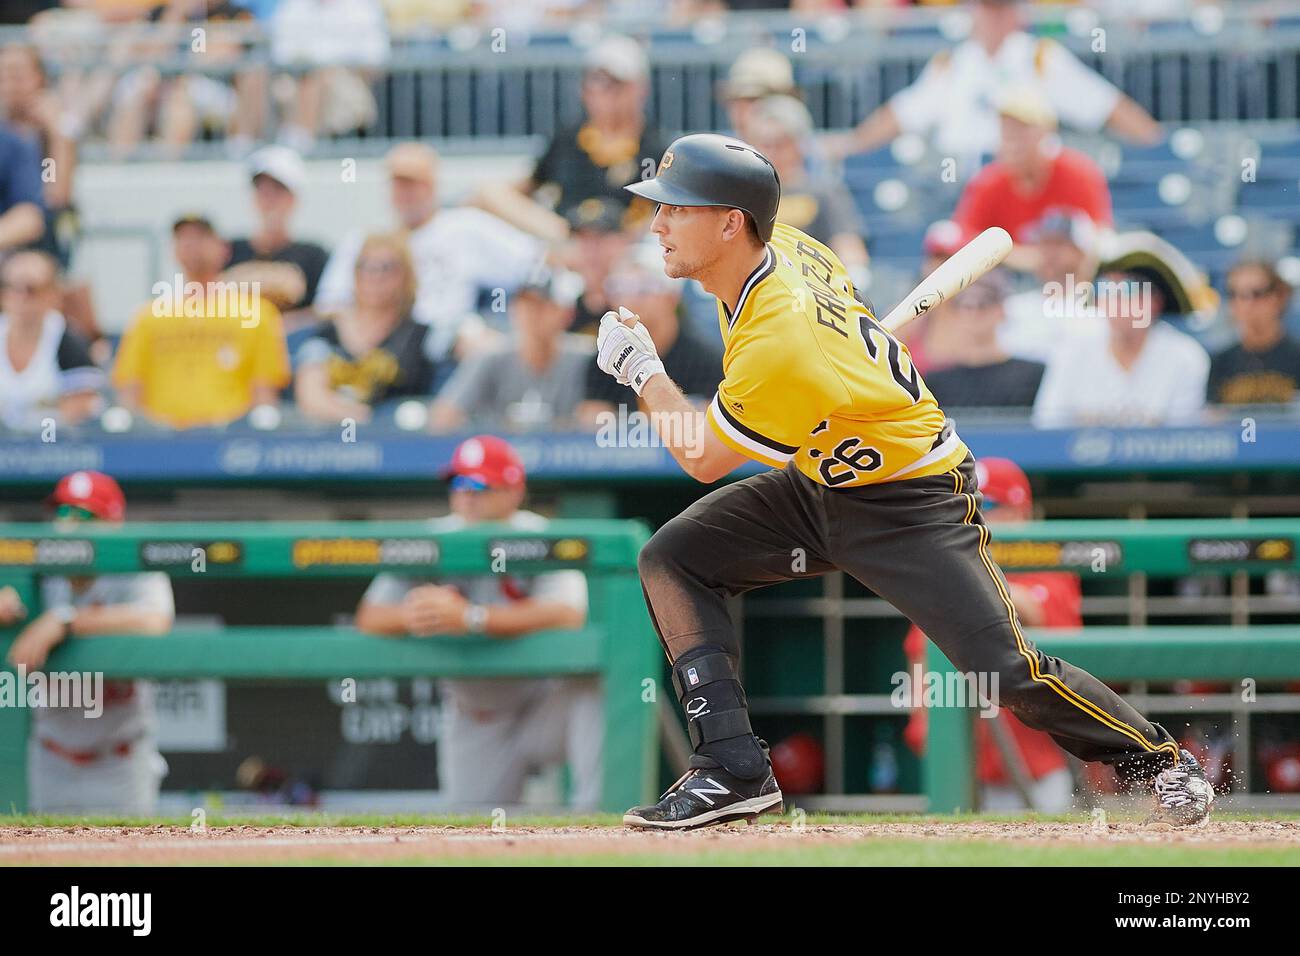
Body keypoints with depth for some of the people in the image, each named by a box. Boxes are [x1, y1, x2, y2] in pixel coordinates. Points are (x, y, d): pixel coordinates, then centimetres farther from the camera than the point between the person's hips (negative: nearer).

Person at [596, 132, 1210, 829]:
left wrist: (640, 368, -7)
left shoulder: (778, 344, -35)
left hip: (912, 505, -10)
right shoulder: (778, 246, -10)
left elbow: (703, 458, -19)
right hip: (816, 484, 10)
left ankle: (1157, 757, 8)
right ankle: (734, 771, -5)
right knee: (671, 560, -3)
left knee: (1007, 669, -16)